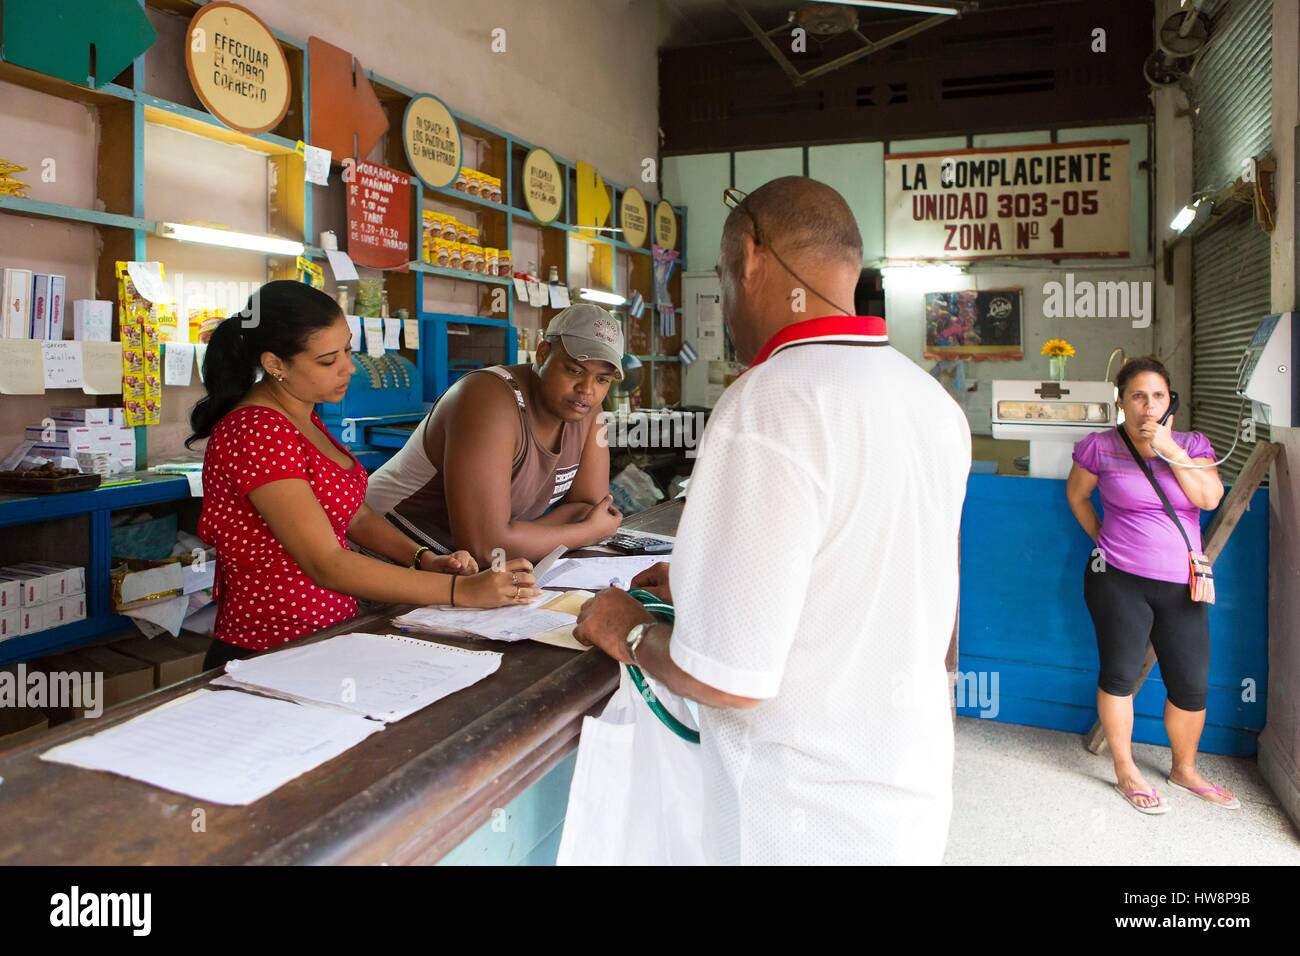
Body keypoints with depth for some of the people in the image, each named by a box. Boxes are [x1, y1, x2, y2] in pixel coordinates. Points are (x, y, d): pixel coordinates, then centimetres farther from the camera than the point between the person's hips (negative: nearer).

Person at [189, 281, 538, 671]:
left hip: (328, 636, 8)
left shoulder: (303, 417, 9)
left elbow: (354, 514, 13)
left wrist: (426, 560, -3)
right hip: (268, 658, -8)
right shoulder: (255, 432, -20)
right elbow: (326, 564, -25)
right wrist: (461, 590, -27)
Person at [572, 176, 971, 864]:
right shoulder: (934, 402, 1)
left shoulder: (769, 407, -25)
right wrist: (713, 578, 17)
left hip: (811, 822, -7)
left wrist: (632, 633, -6)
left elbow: (727, 678, -25)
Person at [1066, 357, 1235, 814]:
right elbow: (1076, 492, 11)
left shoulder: (1192, 445, 4)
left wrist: (1171, 450, -16)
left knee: (1192, 683, 9)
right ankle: (1126, 773, 18)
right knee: (1120, 674, 2)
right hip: (1119, 582, -3)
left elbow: (1210, 498, -11)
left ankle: (1184, 770, 32)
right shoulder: (1100, 447, -4)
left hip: (1181, 585, 3)